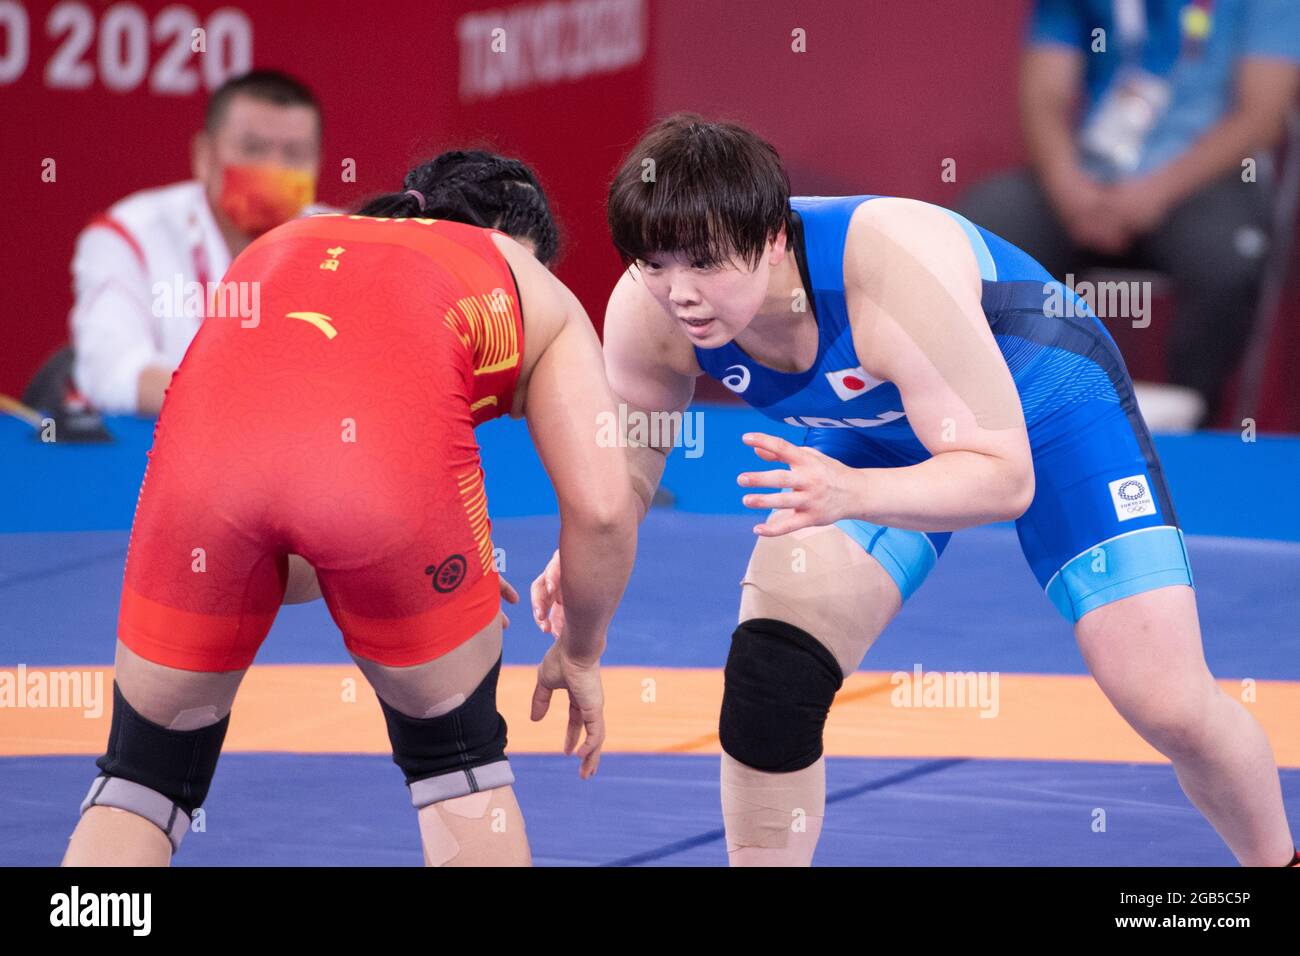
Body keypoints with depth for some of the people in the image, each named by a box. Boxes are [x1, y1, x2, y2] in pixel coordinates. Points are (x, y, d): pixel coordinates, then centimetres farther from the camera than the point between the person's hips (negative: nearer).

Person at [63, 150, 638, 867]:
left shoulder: (283, 244, 42)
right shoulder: (533, 287, 33)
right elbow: (602, 509, 20)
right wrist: (580, 656, 38)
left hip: (203, 436, 3)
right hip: (390, 444, -2)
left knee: (145, 771, 21)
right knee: (459, 758, 23)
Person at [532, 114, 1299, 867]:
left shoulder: (895, 269, -42)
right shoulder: (646, 315, -27)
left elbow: (1005, 478, -39)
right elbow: (627, 460, -8)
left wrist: (853, 494, -58)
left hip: (1044, 396, -4)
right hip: (878, 431, 5)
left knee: (1171, 707, -9)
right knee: (770, 667, -14)